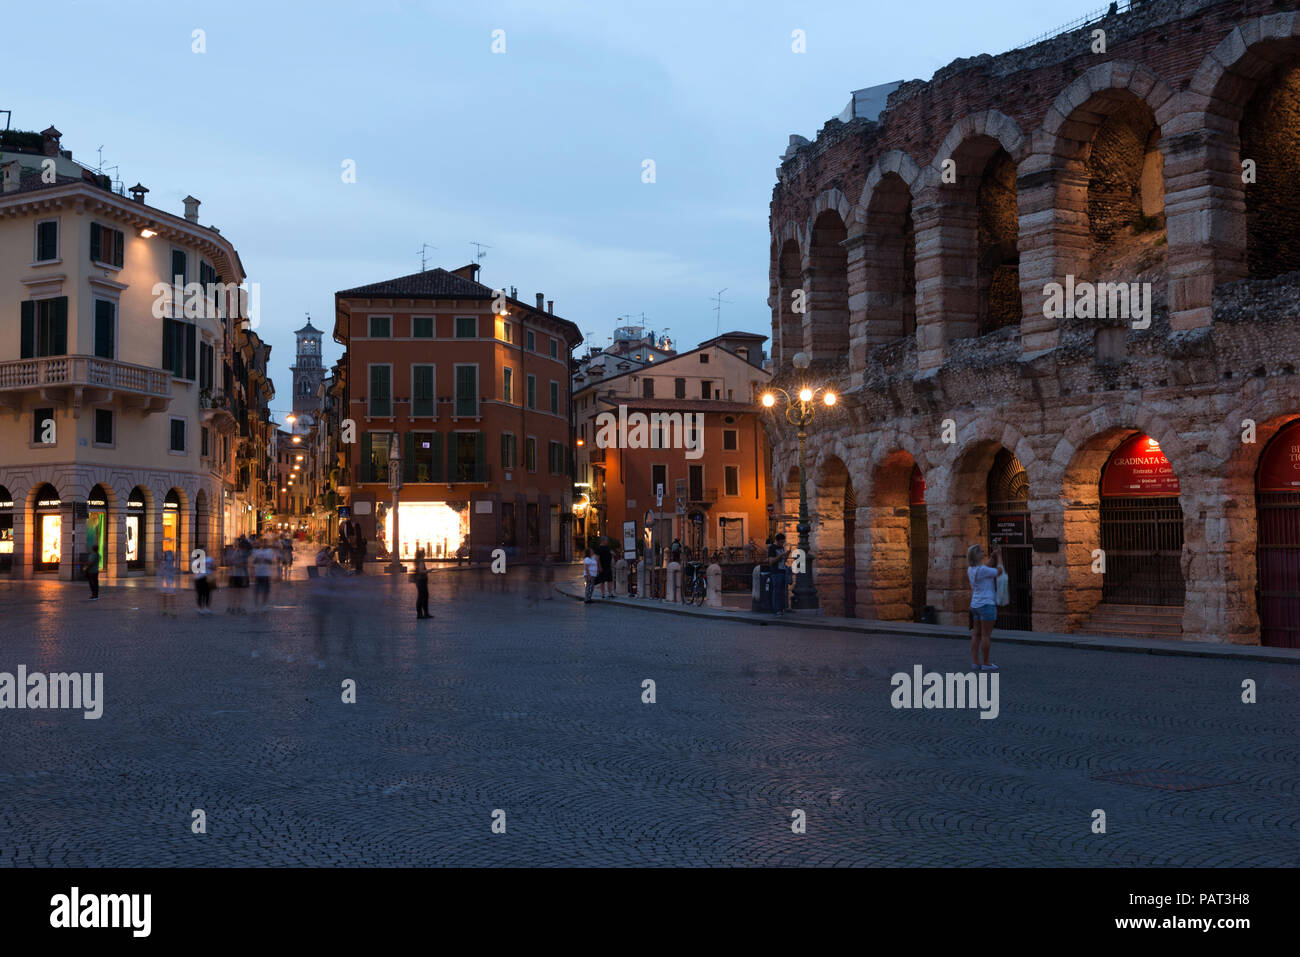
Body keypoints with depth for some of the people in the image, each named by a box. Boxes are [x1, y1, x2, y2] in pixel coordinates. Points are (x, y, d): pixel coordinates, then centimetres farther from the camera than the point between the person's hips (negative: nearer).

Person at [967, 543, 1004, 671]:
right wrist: (999, 556, 5)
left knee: (977, 634, 8)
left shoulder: (971, 569, 8)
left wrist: (993, 555, 14)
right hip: (986, 604, -8)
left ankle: (975, 662, 8)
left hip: (975, 605, 8)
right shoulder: (982, 570, -18)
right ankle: (986, 664, -1)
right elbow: (999, 571, -5)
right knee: (986, 635, -4)